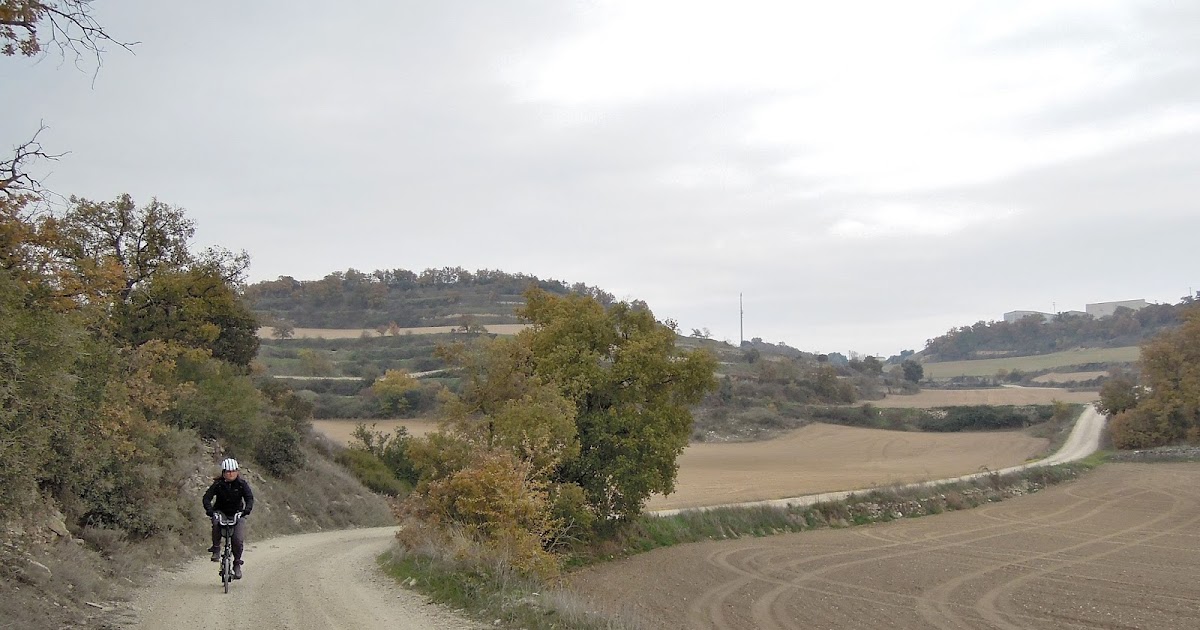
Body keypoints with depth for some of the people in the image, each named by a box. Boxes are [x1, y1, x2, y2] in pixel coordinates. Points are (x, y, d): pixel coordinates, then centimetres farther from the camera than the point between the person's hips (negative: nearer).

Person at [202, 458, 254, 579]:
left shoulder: (242, 484, -7)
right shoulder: (218, 484, -9)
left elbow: (249, 498, -15)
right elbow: (207, 497, -17)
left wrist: (247, 509, -36)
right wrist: (209, 510, -36)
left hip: (237, 514, 0)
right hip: (220, 512, 0)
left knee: (238, 540, -16)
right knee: (216, 523, -36)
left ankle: (237, 564, 4)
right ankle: (216, 548, -17)